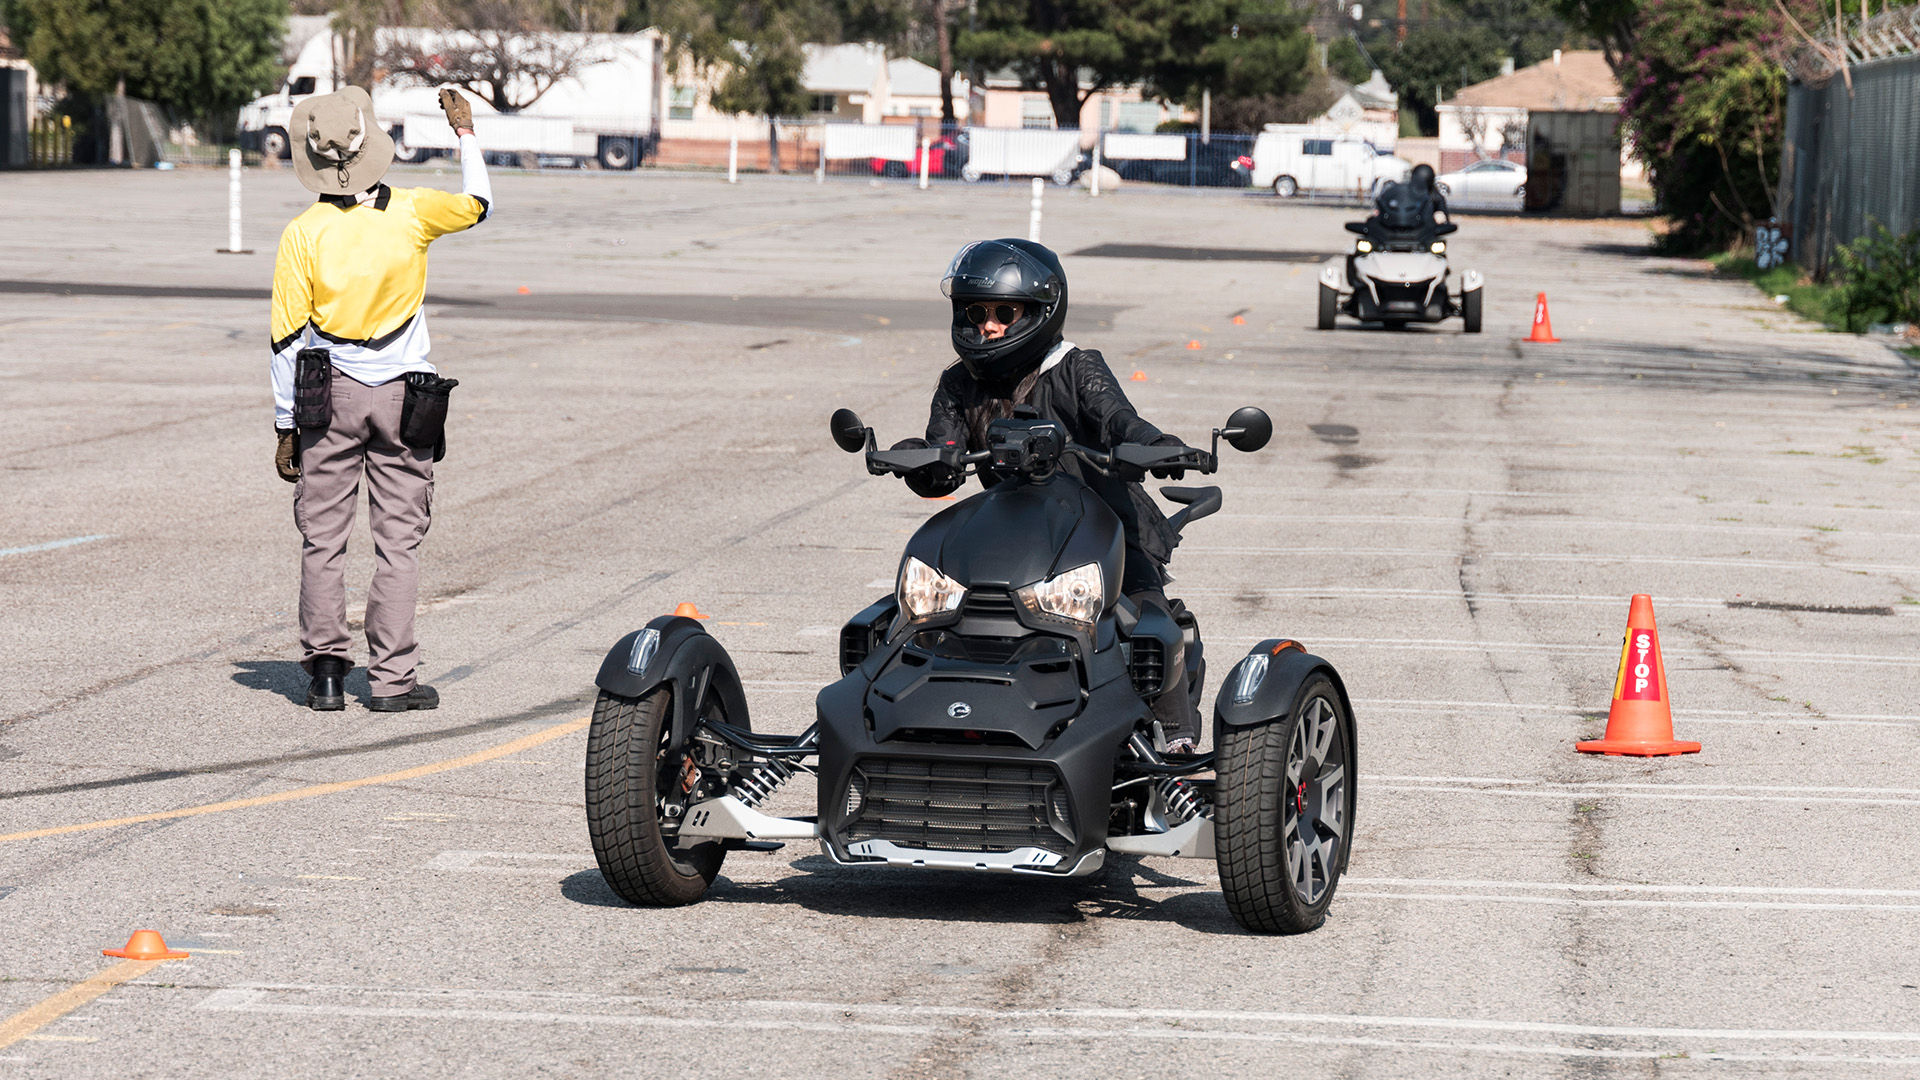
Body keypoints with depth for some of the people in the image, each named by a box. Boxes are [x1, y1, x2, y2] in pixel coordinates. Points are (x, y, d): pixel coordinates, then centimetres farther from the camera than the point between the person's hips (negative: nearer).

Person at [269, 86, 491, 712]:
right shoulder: (411, 213, -6)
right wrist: (465, 133, 29)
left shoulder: (302, 234, -8)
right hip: (403, 399, 0)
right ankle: (392, 679, 4)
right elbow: (477, 204, 15)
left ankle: (325, 672, 5)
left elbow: (287, 337, -5)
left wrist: (286, 426, 2)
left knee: (322, 538, 8)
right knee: (398, 541, 5)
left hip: (327, 397, 0)